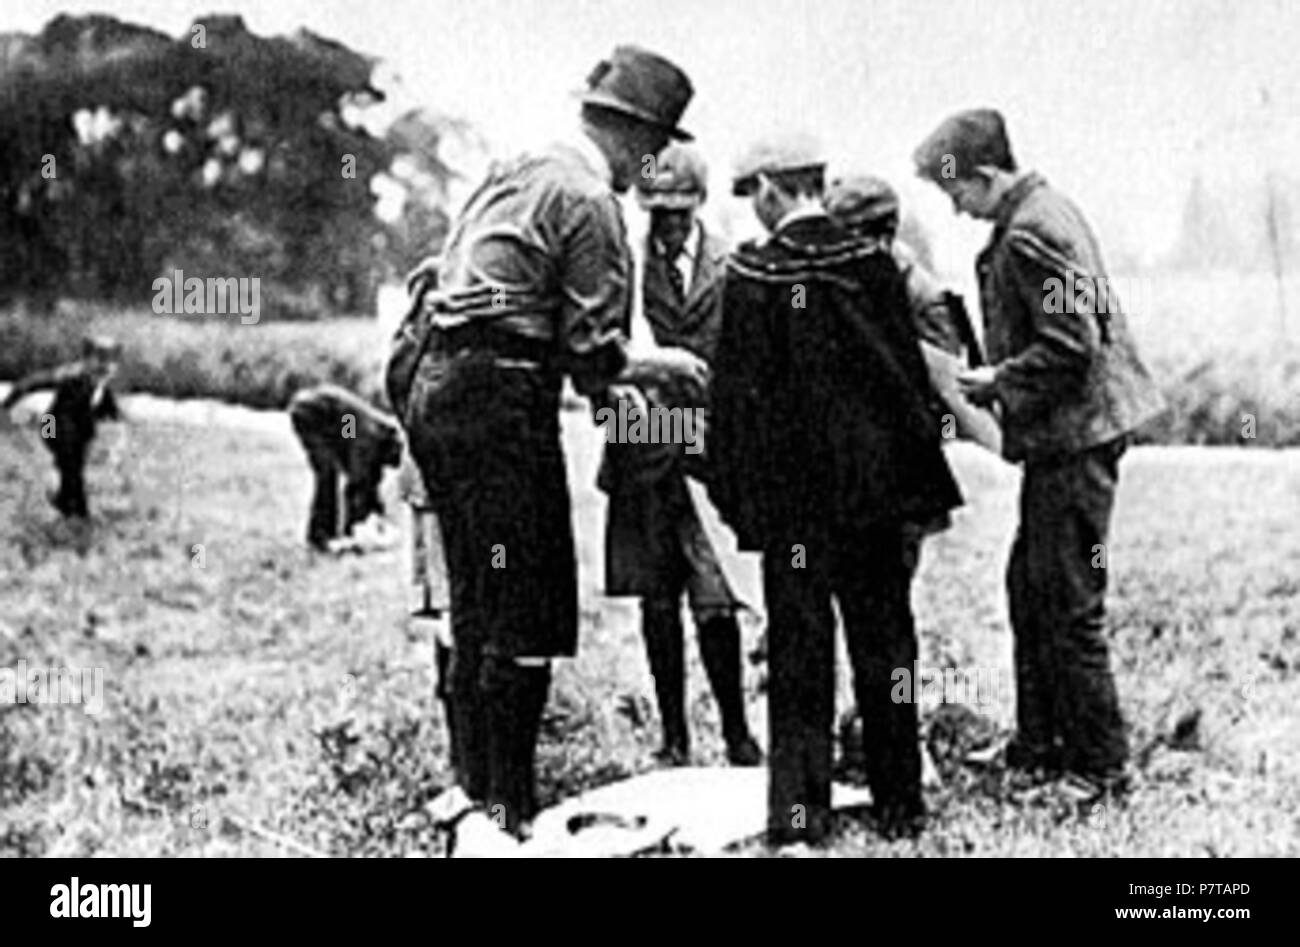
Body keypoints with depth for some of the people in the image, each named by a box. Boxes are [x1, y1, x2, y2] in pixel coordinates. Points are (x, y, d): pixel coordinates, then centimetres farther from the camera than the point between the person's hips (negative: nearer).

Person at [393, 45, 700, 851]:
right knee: (528, 612, -5)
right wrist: (654, 363, 8)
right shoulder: (589, 202, -9)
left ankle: (478, 786, 24)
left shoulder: (514, 173, 19)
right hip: (499, 399, -10)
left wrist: (606, 374, 21)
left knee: (477, 606, 16)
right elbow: (594, 352, -13)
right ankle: (504, 811, -3)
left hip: (435, 385, 10)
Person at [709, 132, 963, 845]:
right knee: (883, 646, 10)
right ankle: (899, 804, 17)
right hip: (873, 488, 3)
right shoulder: (872, 263, 0)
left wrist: (734, 492, 1)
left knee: (798, 649, 5)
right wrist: (924, 484, 9)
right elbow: (911, 377, 3)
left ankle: (798, 810, 6)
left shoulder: (751, 274, -9)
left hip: (788, 493, -2)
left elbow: (735, 392, -7)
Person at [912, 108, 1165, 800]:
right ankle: (1041, 743, 27)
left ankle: (1099, 765, 6)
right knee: (1030, 587, 17)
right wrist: (996, 378, 13)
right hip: (1065, 433, 11)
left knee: (1068, 604, -3)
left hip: (1074, 434, -11)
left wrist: (998, 382, -12)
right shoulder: (1041, 211, 13)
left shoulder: (1029, 235, -19)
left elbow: (1072, 346, -24)